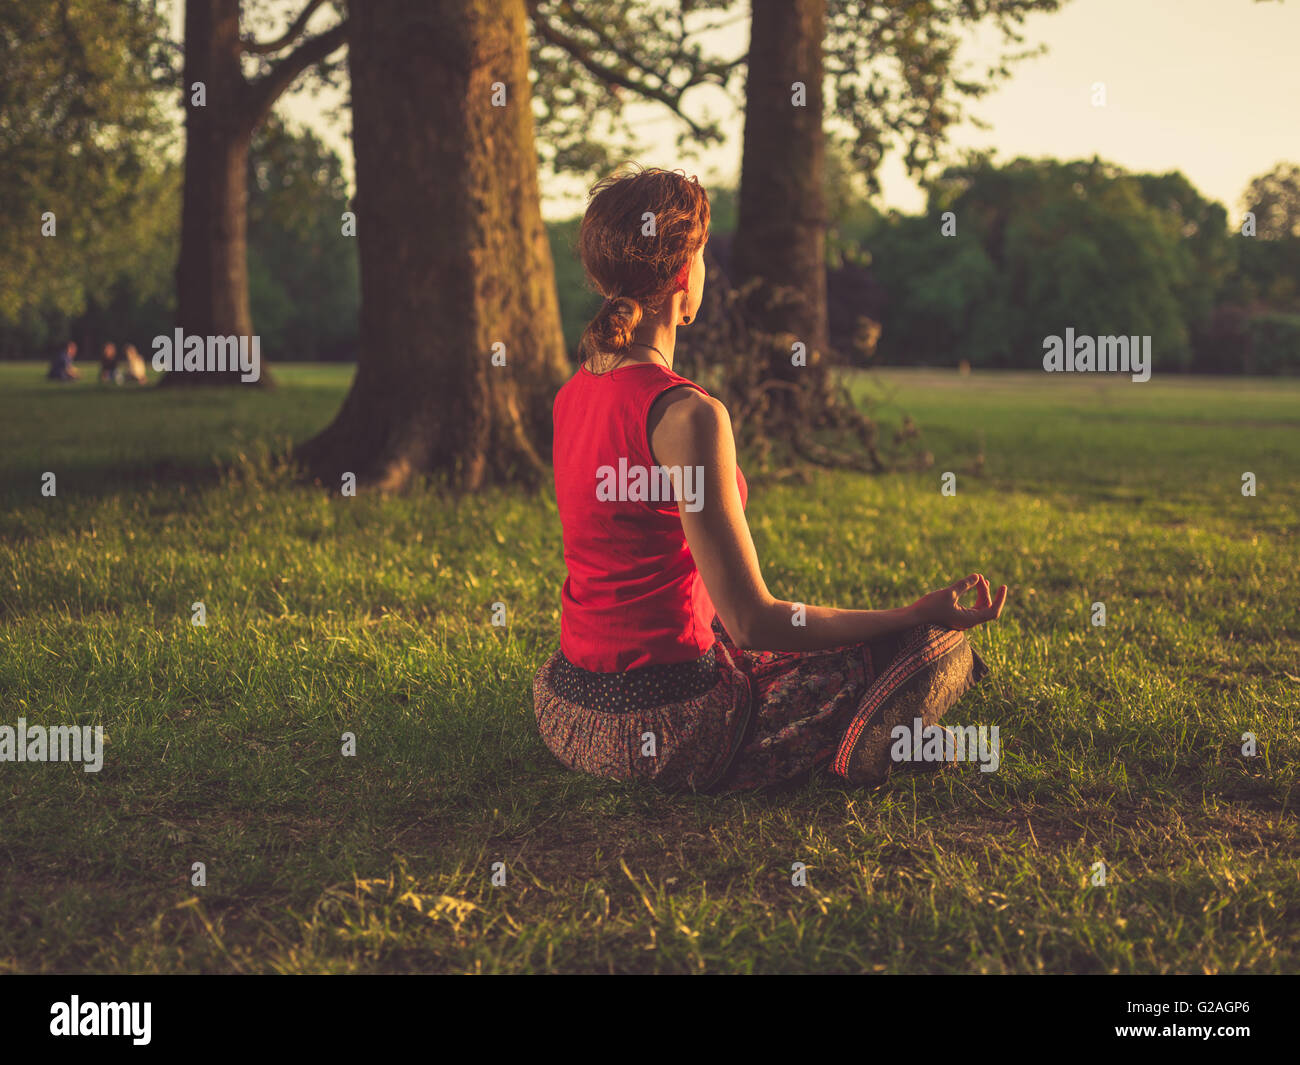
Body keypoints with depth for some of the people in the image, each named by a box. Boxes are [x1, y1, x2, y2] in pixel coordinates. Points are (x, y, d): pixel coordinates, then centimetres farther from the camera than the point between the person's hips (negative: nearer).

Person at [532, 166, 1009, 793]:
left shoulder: (574, 393, 5)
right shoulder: (685, 415, -22)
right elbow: (752, 623, -21)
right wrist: (916, 617, -11)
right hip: (661, 728, -9)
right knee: (935, 648, 2)